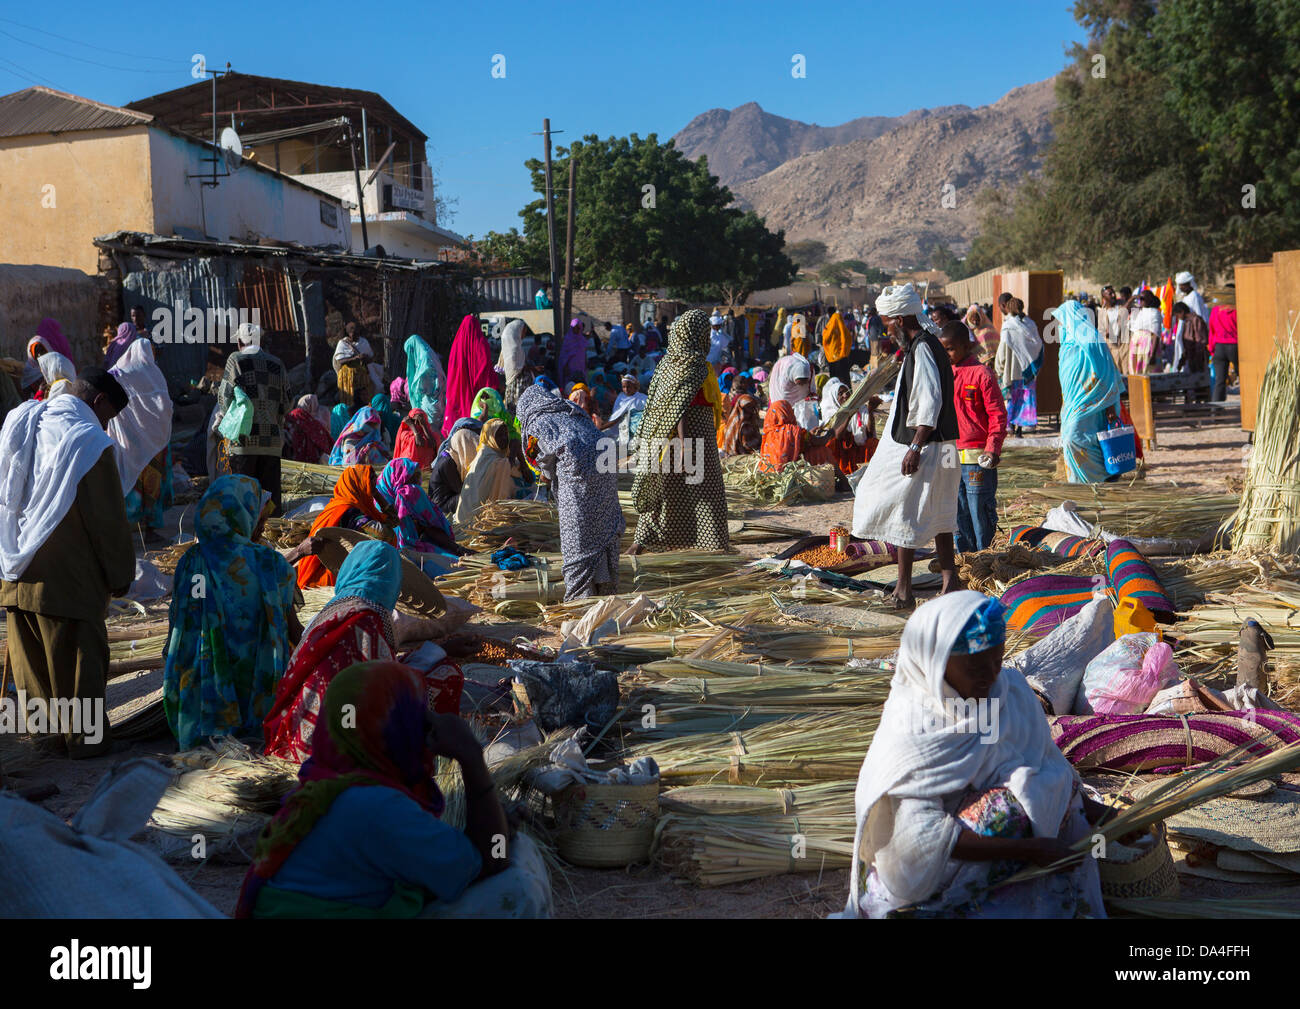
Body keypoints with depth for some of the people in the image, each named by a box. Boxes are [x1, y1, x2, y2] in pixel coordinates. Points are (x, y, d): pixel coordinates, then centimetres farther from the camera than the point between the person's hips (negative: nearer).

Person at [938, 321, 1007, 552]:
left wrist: (993, 448, -18)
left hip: (977, 457, -7)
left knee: (980, 512, -1)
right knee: (959, 514, 12)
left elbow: (998, 414, -9)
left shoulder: (982, 374, -8)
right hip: (950, 456, 7)